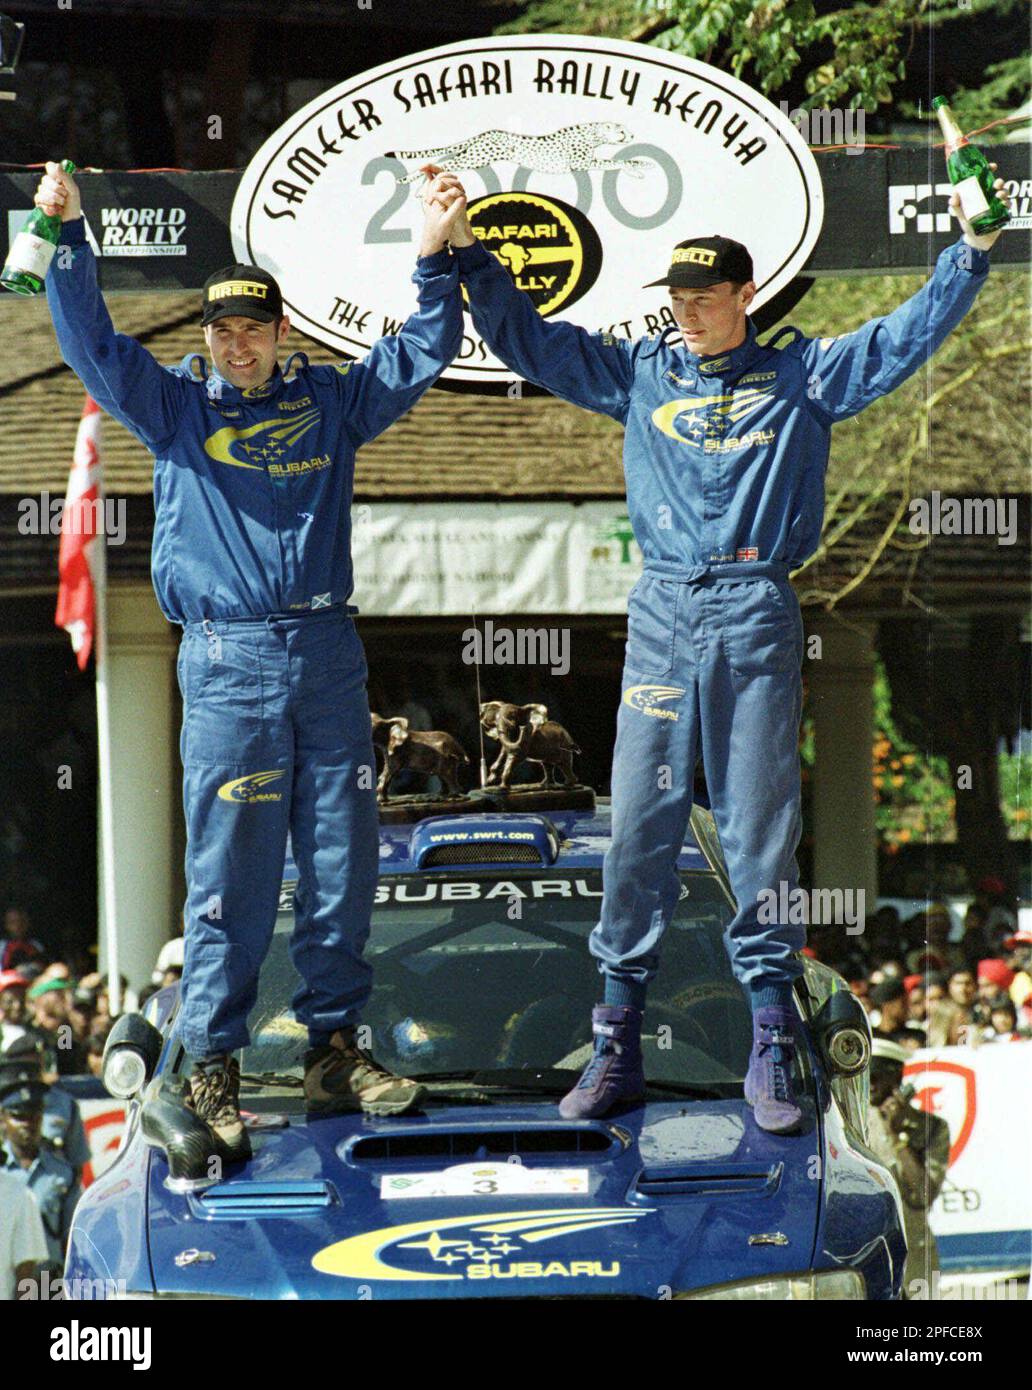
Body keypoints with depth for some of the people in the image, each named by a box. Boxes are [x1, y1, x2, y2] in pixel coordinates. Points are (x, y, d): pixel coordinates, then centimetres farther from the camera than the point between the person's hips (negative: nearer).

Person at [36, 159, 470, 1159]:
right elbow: (91, 344, -2)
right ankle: (212, 1074, -1)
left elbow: (423, 354, 14)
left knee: (342, 864, 4)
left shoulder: (331, 401, 12)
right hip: (227, 667, -3)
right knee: (229, 876, -5)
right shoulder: (174, 409, 7)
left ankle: (334, 1050, 14)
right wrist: (67, 233, -12)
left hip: (328, 657, 3)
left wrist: (436, 257, 2)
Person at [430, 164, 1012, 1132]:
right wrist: (465, 247, 6)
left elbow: (910, 335, 4)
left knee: (761, 830, 0)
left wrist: (971, 246, -6)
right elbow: (525, 337, 14)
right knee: (639, 825, 0)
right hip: (663, 614, 2)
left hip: (757, 617, -2)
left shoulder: (802, 376, 7)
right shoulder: (641, 373, 12)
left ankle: (771, 1056, 3)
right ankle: (617, 1044, 5)